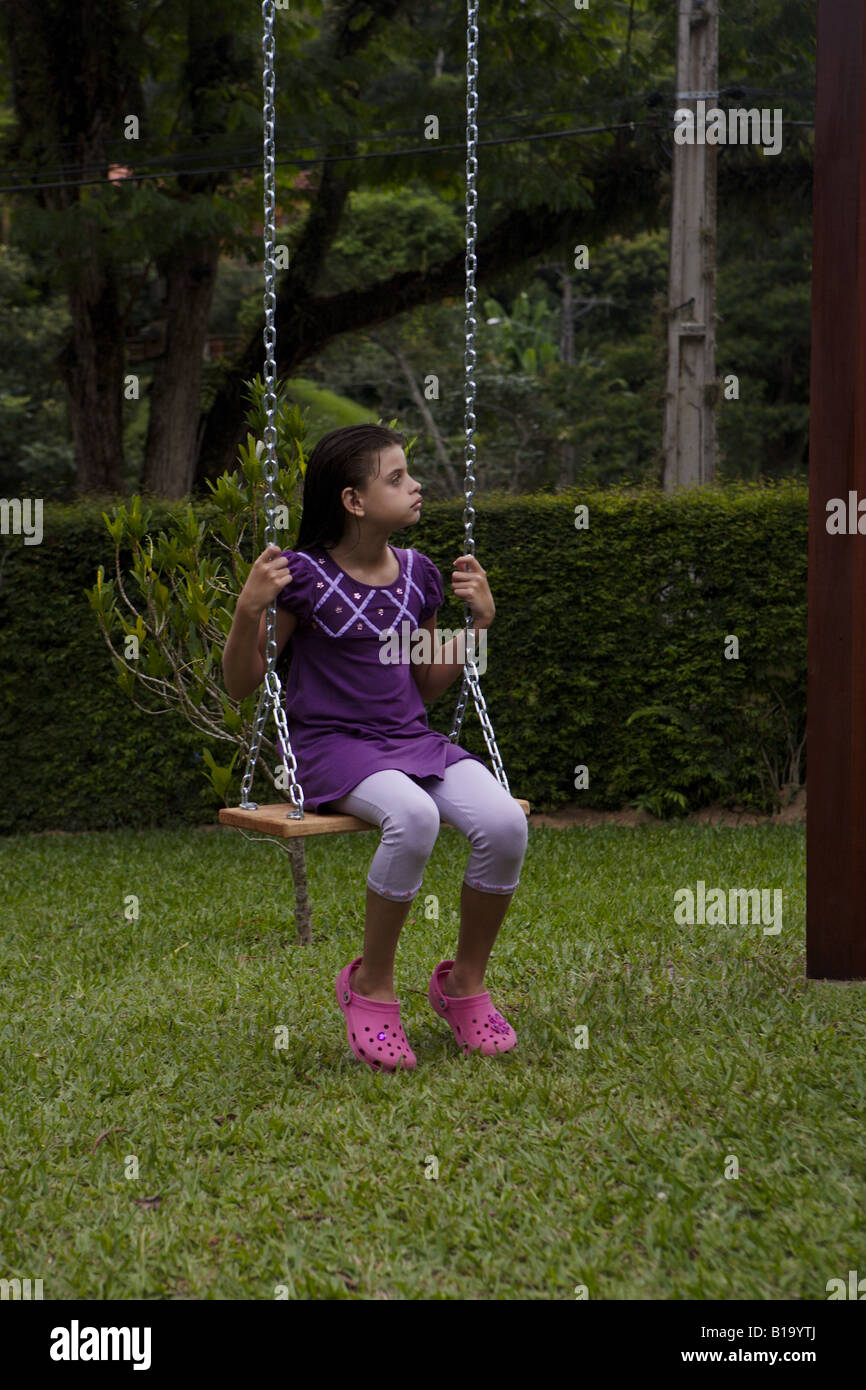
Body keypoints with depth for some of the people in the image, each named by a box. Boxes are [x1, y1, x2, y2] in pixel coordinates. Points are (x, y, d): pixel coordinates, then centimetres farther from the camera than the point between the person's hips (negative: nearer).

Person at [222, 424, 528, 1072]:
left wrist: (479, 622, 10)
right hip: (333, 744, -5)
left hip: (413, 738, 5)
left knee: (505, 820, -23)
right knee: (413, 817, -37)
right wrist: (249, 609, -17)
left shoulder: (417, 573, 9)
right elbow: (241, 685, -1)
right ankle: (372, 984, -13)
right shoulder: (304, 575, -7)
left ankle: (466, 982, 0)